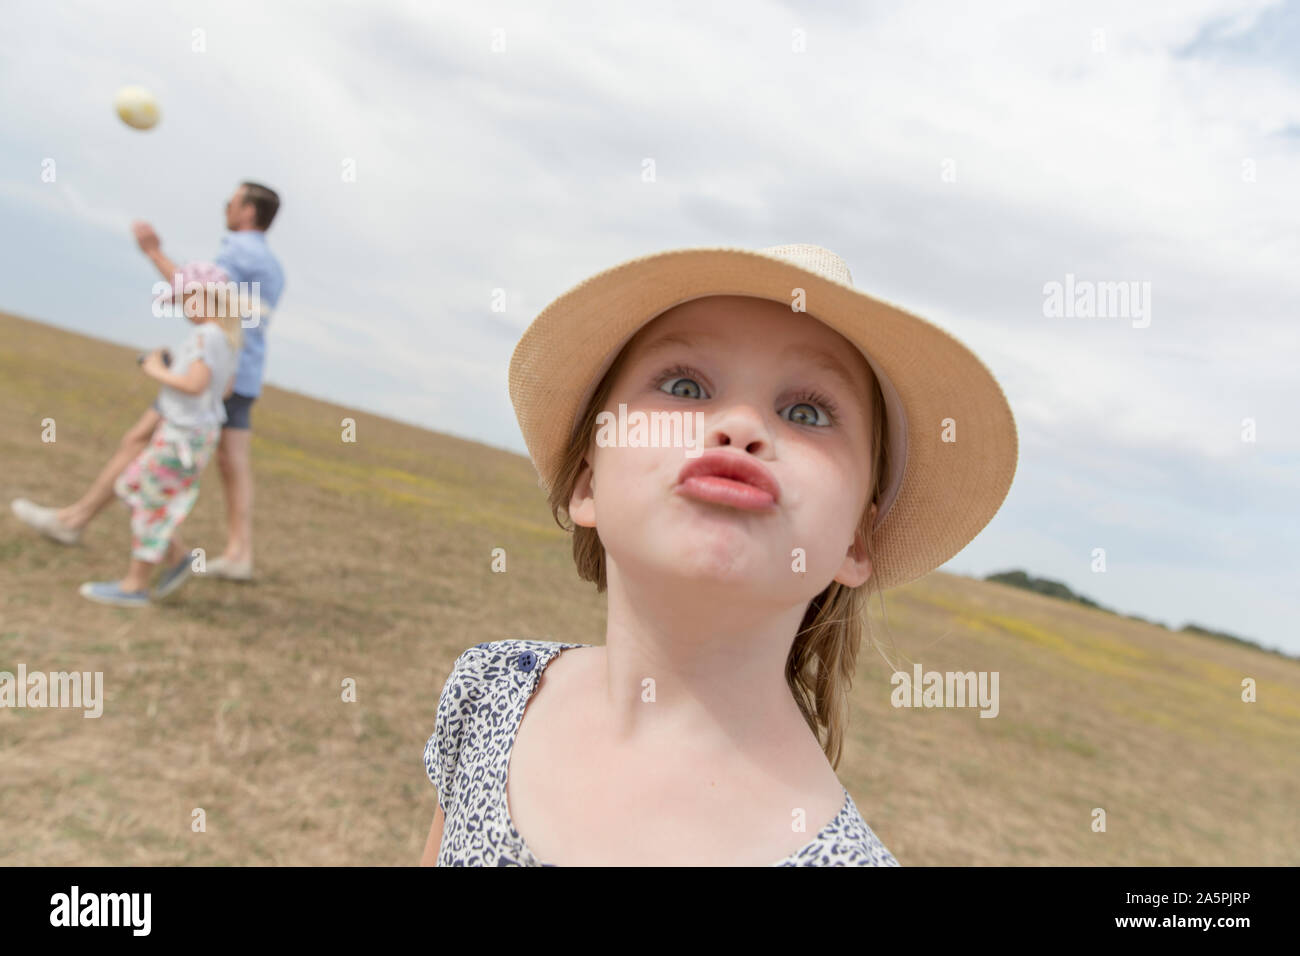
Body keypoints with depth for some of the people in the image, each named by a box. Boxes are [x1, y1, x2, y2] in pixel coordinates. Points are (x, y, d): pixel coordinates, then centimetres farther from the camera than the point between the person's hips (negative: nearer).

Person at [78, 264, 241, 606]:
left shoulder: (207, 335, -18)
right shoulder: (229, 337, 9)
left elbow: (196, 385, -28)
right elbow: (225, 388, 16)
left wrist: (158, 373, -12)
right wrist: (173, 369, 13)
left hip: (184, 434, -9)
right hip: (187, 429, 9)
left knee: (152, 504, 0)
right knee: (133, 486, 19)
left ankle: (135, 585, 11)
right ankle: (176, 555, 20)